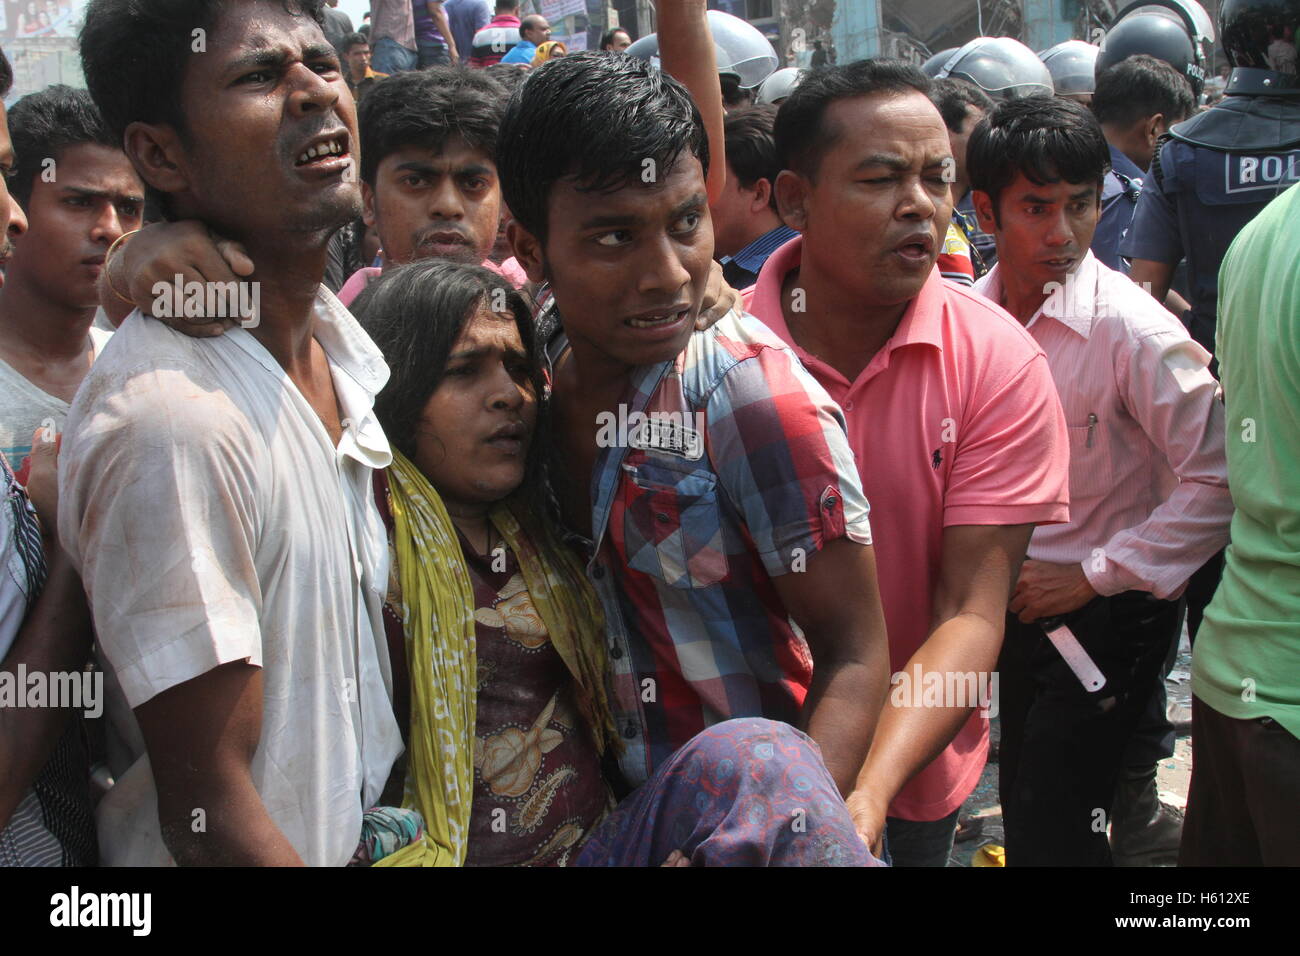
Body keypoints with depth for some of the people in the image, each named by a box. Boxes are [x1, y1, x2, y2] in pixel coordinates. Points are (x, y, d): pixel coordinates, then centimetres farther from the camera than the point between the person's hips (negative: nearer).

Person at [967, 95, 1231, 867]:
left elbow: (1220, 480, -23)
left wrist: (1094, 575, -19)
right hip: (1017, 603, 7)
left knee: (1049, 835, -6)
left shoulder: (1132, 329, -21)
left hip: (1106, 617, -6)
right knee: (1023, 809, 18)